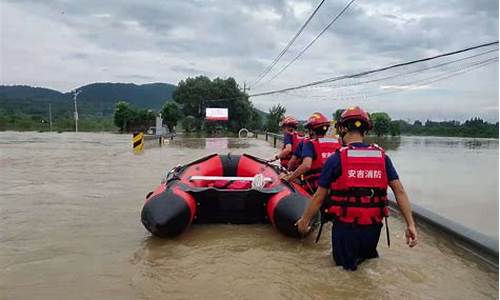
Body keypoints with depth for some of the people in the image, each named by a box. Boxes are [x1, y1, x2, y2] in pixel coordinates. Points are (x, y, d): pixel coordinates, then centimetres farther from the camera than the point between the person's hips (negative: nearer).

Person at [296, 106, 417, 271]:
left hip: (345, 227, -3)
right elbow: (399, 191, -4)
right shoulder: (382, 157, -1)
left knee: (344, 263, 20)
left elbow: (319, 197, -6)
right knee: (367, 252, 31)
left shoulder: (336, 159, -10)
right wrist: (410, 224, 1)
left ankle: (351, 261, -1)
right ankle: (369, 255, 10)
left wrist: (304, 220, 8)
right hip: (373, 228, 3)